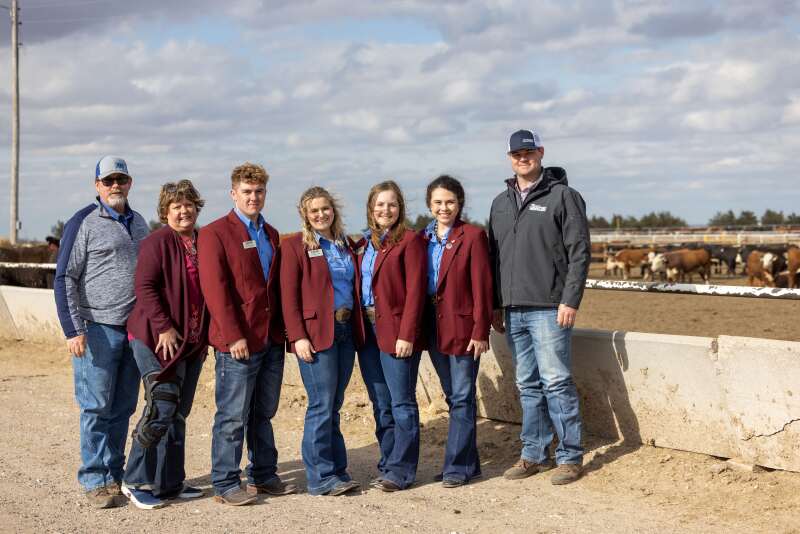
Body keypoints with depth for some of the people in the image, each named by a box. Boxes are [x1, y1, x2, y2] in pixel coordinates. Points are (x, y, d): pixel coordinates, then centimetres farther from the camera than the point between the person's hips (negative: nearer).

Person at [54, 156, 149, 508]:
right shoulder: (83, 223, -4)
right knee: (96, 408, -3)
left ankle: (115, 476, 18)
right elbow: (65, 279, -7)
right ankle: (96, 482, 4)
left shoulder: (138, 223, 14)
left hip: (135, 330, 5)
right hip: (97, 330, -5)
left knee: (122, 409, 9)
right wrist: (73, 330, -14)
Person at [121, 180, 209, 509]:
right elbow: (144, 287, -15)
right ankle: (135, 481, 2)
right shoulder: (158, 242, -8)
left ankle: (170, 483, 19)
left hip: (192, 343, 7)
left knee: (179, 414, 11)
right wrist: (164, 327, -19)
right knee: (162, 409, -11)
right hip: (159, 340, -7)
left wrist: (204, 336, 13)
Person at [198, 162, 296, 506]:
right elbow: (215, 289, -13)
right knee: (232, 416, -2)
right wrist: (233, 336, -18)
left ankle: (263, 475, 24)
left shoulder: (271, 235, 16)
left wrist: (282, 328, 10)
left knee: (263, 413, 14)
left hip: (272, 339, 7)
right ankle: (225, 485, 6)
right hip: (238, 341, -7)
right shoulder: (214, 233, -6)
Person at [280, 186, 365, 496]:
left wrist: (357, 329, 8)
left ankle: (337, 471, 15)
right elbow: (289, 295, -7)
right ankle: (320, 478, 1)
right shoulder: (295, 246, -2)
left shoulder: (345, 245, 16)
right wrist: (298, 336, -15)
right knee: (322, 406, -6)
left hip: (346, 331, 6)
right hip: (315, 333, -6)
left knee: (333, 406, 10)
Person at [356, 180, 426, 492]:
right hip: (368, 331, 7)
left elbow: (414, 291, -11)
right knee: (380, 405, 11)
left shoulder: (410, 241, -5)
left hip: (396, 332, -7)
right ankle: (388, 465, 18)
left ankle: (401, 471, 1)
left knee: (402, 404, -3)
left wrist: (406, 335, -17)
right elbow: (359, 287, 15)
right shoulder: (365, 244, 15)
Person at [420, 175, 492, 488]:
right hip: (434, 328, 6)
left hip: (463, 327, -6)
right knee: (452, 397, 13)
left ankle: (457, 467, 2)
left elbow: (481, 287, -10)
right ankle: (468, 463, 22)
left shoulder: (472, 236, -6)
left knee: (463, 397, -3)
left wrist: (480, 331, -14)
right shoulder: (423, 238, 11)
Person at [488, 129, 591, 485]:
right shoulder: (500, 203, 16)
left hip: (549, 308, -6)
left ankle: (569, 456, 2)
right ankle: (534, 454, 18)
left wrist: (570, 300, -14)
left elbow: (580, 253, -7)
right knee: (527, 385, 10)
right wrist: (495, 305, 14)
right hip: (513, 311, 6)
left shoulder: (563, 196, -2)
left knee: (556, 381, -6)